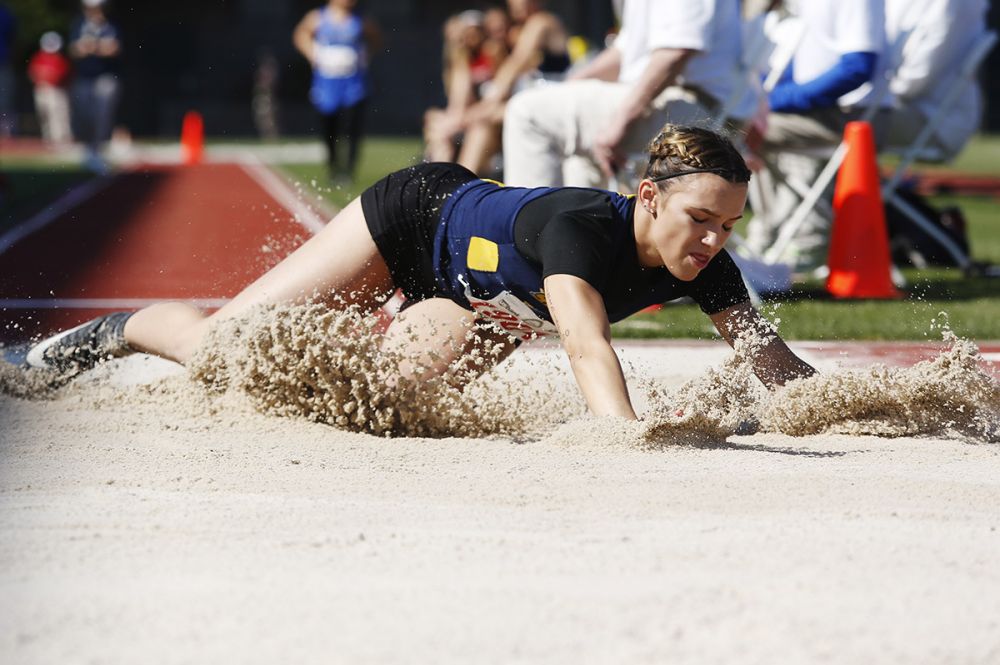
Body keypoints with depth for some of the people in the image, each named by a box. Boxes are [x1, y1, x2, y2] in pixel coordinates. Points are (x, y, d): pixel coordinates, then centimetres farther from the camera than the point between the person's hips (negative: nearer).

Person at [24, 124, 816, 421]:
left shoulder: (701, 267, -26)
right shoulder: (581, 226, -44)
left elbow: (774, 360, -22)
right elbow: (588, 345, -59)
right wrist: (629, 433, -75)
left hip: (459, 294, 6)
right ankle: (120, 330, 30)